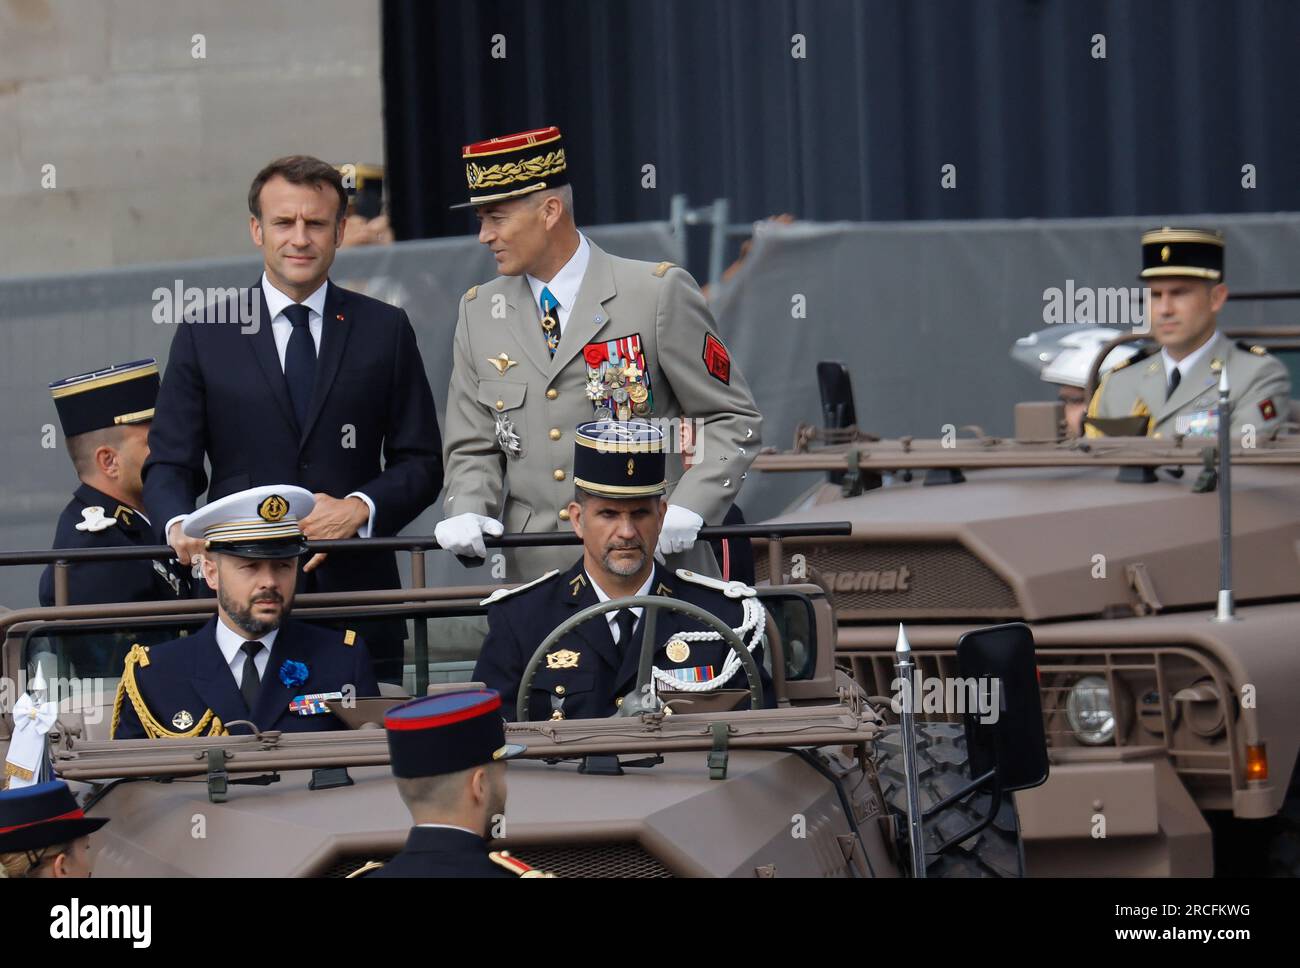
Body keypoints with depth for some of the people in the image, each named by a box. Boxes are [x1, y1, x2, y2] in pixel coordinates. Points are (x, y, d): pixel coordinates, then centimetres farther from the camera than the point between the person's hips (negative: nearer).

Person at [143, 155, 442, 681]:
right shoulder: (204, 336, 8)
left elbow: (421, 463, 9)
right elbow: (169, 465, 6)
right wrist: (179, 525, -16)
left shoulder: (385, 330, 10)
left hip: (357, 595, 1)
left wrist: (360, 508, -10)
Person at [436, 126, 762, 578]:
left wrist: (687, 509, -15)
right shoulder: (479, 313, 12)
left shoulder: (660, 293, -2)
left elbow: (733, 420, 0)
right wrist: (467, 511, -7)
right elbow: (474, 450, 15)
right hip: (534, 575, 4)